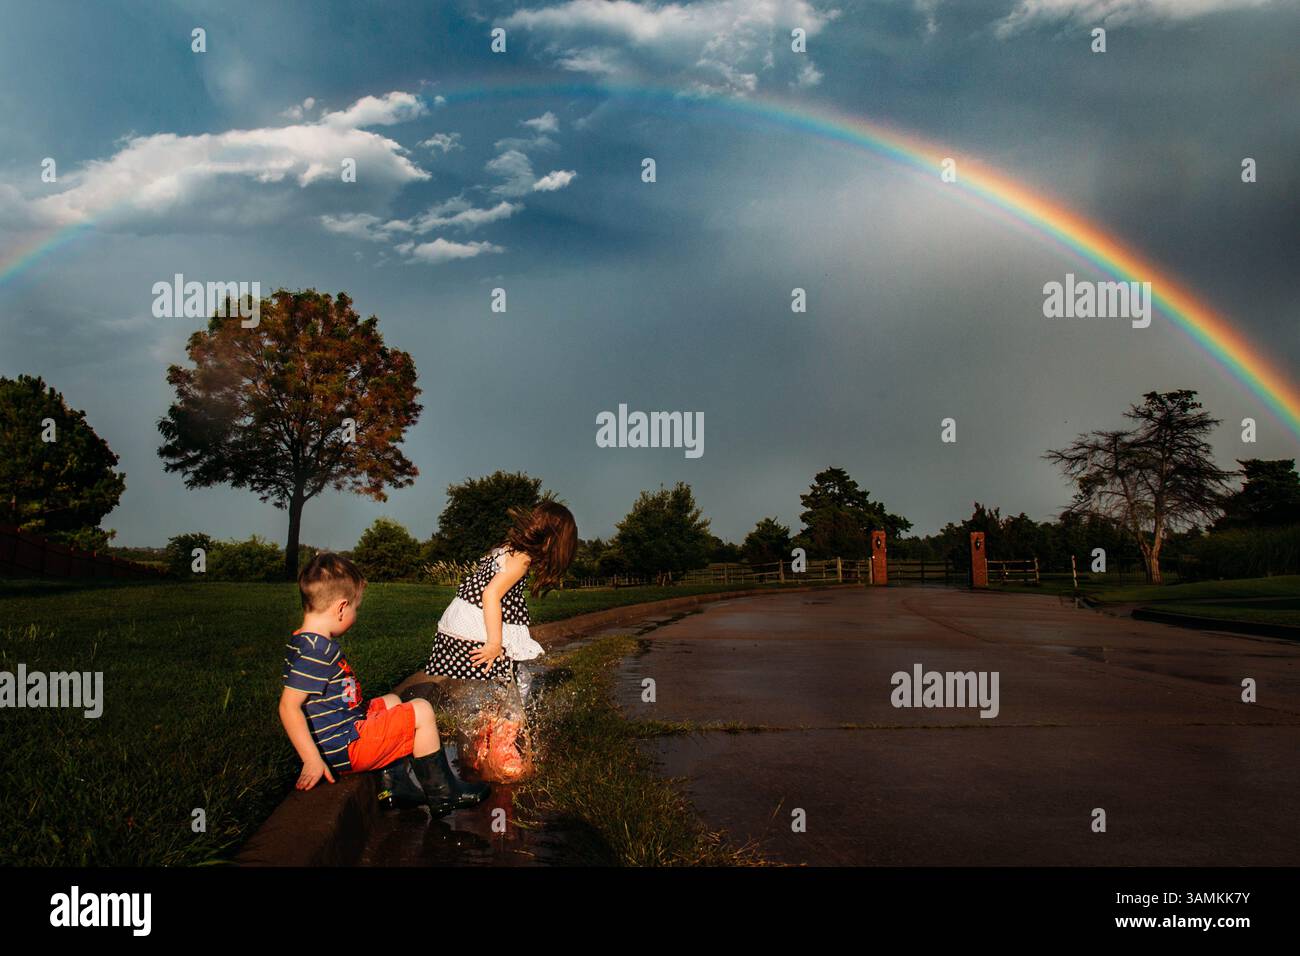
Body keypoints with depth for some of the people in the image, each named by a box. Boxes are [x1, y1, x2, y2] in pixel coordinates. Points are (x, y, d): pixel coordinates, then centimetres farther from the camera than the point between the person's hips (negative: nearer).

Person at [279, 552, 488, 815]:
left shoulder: (304, 643, 8)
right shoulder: (317, 651, -24)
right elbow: (288, 706, -29)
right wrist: (312, 760, -29)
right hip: (345, 749, -11)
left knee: (392, 701, 29)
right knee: (421, 711, -6)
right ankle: (442, 795, 6)